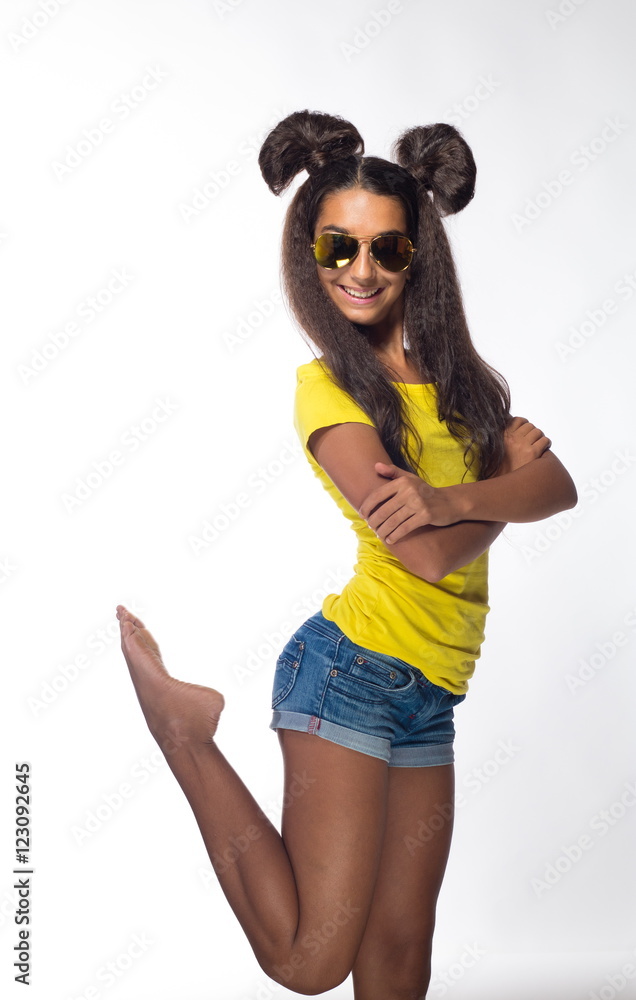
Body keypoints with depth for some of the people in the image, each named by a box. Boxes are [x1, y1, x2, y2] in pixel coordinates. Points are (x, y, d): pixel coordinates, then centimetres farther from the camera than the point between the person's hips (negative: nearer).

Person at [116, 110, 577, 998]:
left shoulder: (450, 369, 13)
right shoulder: (327, 385, -8)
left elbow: (559, 487, 0)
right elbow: (430, 557, -16)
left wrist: (452, 496, -19)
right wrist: (506, 476, 1)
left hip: (431, 696, 7)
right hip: (354, 668, -7)